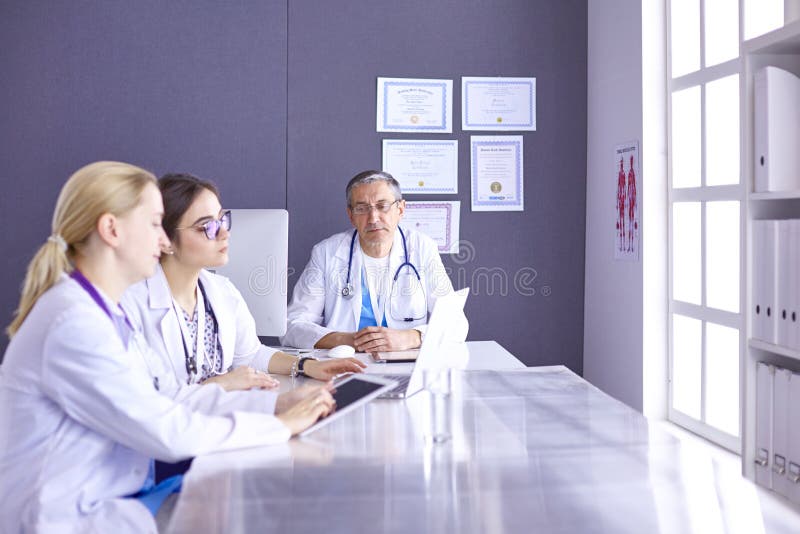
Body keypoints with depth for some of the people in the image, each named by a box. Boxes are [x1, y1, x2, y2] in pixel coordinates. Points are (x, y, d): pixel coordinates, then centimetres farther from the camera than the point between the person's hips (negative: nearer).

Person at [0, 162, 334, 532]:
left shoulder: (106, 312, 7)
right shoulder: (74, 323, -23)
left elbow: (171, 397, 7)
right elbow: (169, 432, -23)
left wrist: (278, 403, -1)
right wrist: (281, 426, -13)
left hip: (114, 499, 8)